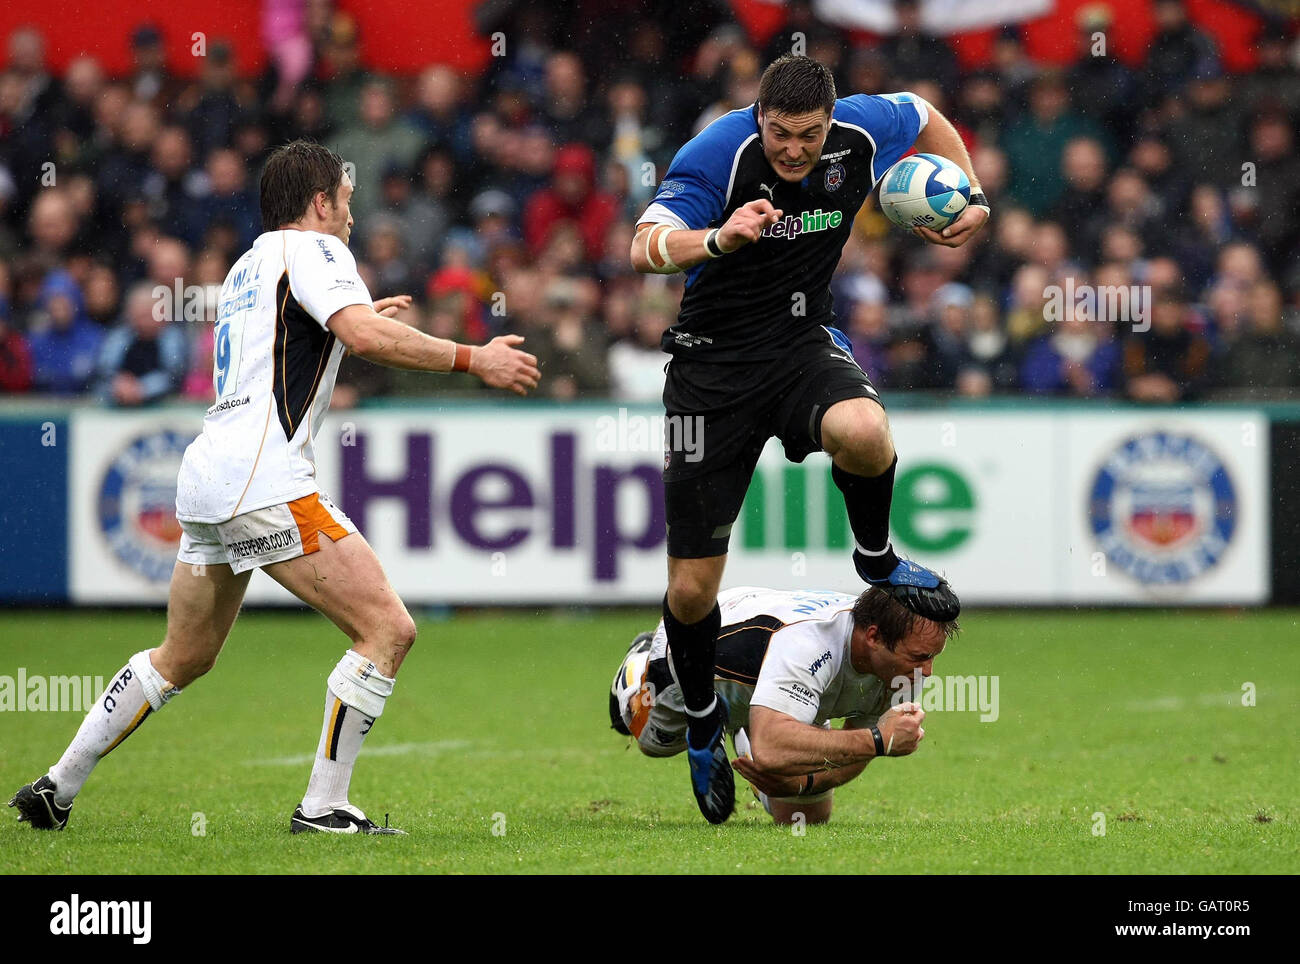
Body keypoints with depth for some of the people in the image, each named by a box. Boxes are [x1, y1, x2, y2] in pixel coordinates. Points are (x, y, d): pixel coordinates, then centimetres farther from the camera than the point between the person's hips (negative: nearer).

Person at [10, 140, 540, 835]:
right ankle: (323, 807, -10)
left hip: (206, 474, 10)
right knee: (388, 628, -9)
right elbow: (366, 337, -20)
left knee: (184, 656, 25)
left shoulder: (249, 263, 25)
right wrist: (473, 360, -14)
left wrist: (358, 320, 49)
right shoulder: (312, 249, -3)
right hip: (262, 482, -10)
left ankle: (58, 785, 27)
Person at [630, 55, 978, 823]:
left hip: (804, 341, 2)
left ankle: (877, 559, -4)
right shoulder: (718, 153, -22)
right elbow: (647, 247, -35)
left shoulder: (859, 134, -11)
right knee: (692, 584, 0)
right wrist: (717, 240, -54)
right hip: (713, 361, -2)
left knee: (862, 433, -37)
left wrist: (973, 198, 1)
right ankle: (703, 724, 29)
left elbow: (927, 119, 13)